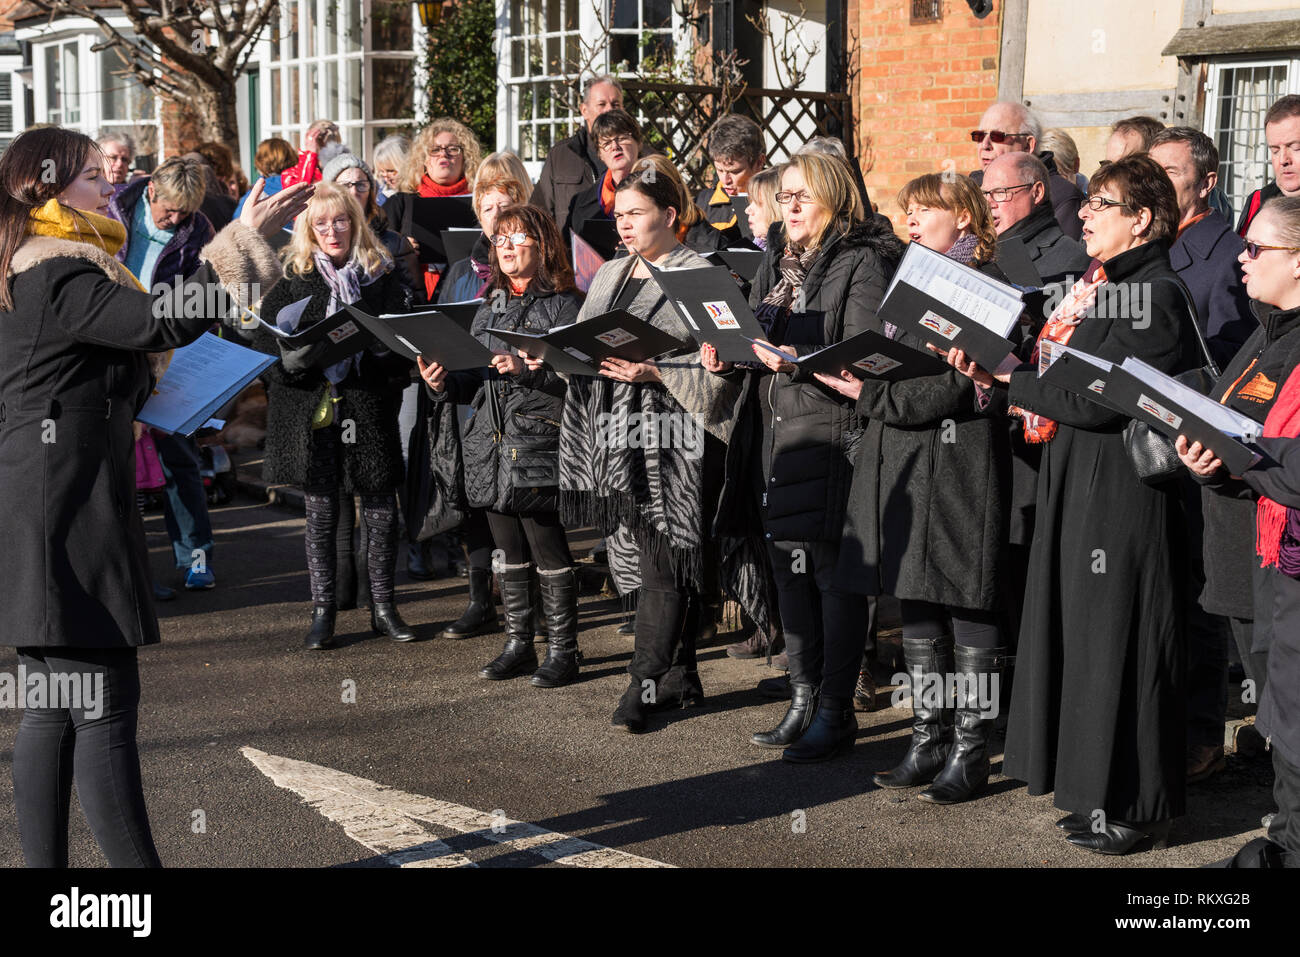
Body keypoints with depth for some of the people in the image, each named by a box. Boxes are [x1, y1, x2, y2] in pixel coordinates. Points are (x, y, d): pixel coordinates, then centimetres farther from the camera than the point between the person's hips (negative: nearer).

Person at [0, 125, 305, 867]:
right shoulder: (60, 278, -14)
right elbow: (168, 323, -24)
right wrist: (246, 239, -18)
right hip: (68, 518, -11)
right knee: (106, 708, -8)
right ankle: (136, 864, -5)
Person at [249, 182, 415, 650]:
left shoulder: (382, 277, 8)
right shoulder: (292, 283, 6)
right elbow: (266, 345, 3)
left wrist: (379, 346, -12)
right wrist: (298, 354, -17)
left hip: (369, 410, 1)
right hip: (314, 413, -1)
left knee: (381, 510, 2)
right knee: (321, 511, 4)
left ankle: (382, 606, 17)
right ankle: (322, 610, 13)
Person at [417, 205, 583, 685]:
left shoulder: (564, 304, -4)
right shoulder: (490, 306, 17)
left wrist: (529, 370, -24)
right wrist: (444, 382, 1)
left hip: (538, 443, -7)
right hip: (492, 443, 7)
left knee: (548, 550, -4)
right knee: (509, 551, 12)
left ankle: (562, 650, 6)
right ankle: (518, 645, 22)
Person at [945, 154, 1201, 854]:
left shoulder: (1155, 296, -14)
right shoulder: (1096, 291, 15)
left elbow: (1098, 401, -22)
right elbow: (1055, 389, 13)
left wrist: (1008, 375, -13)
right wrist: (991, 380, -2)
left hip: (1123, 493, -9)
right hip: (1073, 487, 9)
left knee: (1116, 641, -3)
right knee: (1074, 633, 13)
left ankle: (1136, 808, 8)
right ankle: (1096, 792, 24)